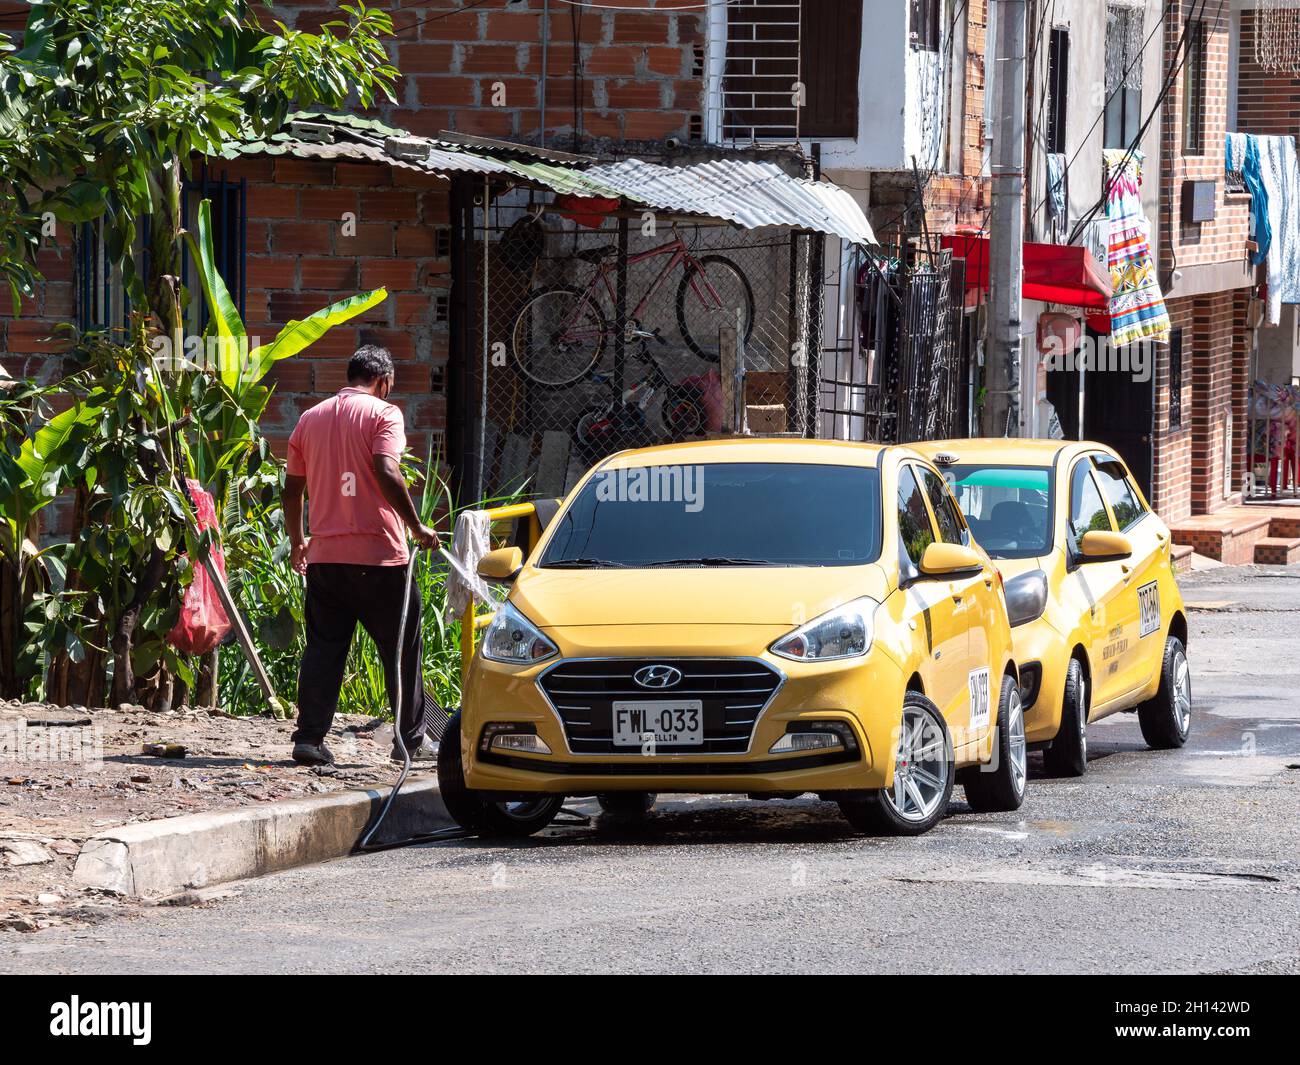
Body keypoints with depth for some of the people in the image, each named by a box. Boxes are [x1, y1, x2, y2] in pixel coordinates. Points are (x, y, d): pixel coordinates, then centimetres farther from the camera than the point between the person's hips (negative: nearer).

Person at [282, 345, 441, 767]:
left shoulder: (311, 419, 12)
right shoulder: (383, 414, -4)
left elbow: (291, 488, 15)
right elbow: (387, 471, -19)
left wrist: (297, 541, 28)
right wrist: (416, 527, -12)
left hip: (324, 554, 5)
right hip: (378, 555, -5)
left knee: (323, 648, 6)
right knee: (401, 649, 7)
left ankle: (309, 738, -2)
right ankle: (411, 740, 11)